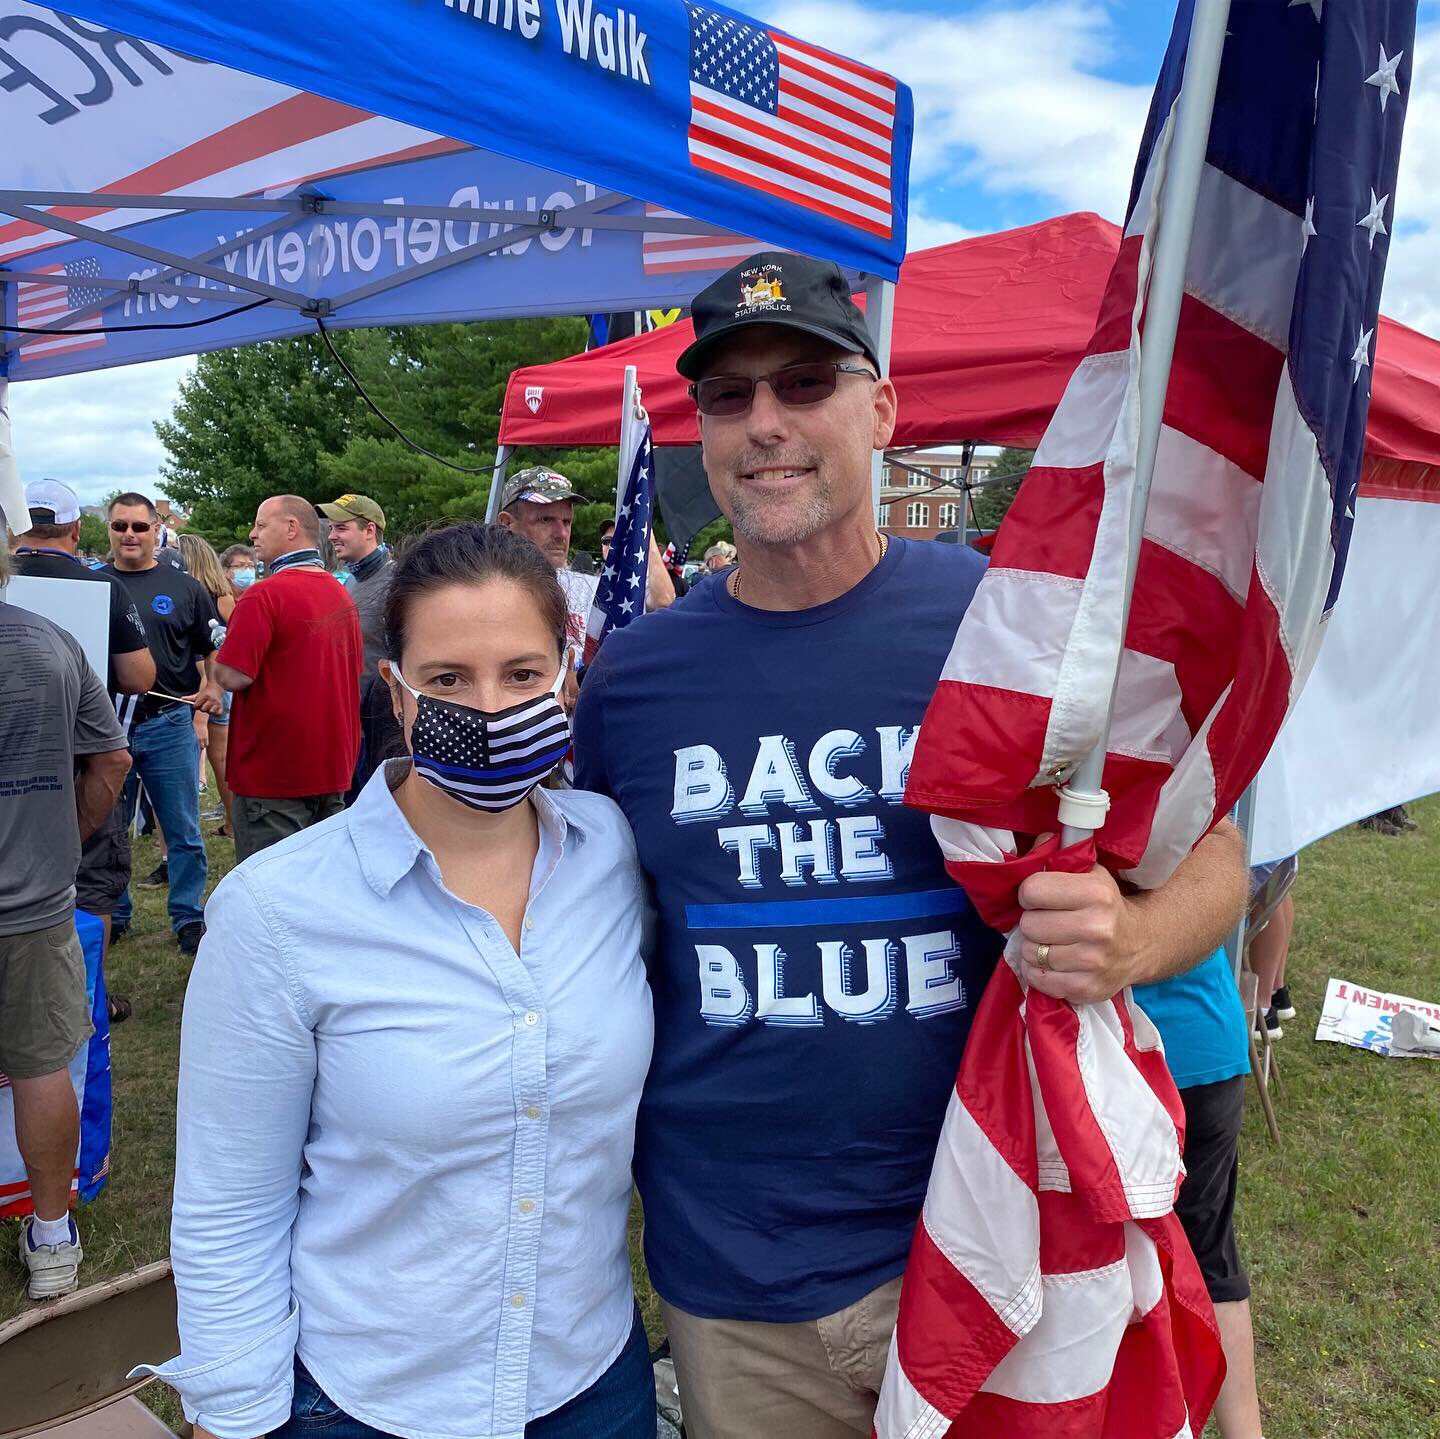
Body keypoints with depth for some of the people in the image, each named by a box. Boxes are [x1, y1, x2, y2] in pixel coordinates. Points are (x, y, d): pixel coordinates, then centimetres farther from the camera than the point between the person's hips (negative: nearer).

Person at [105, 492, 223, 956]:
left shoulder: (185, 588, 6)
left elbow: (213, 652, 8)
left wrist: (213, 687, -11)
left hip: (168, 723, -2)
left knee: (183, 832, 3)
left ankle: (189, 918, 14)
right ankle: (110, 914, 27)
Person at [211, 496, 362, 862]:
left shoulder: (265, 594, -16)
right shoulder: (342, 594, 9)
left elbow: (234, 677, -19)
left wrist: (217, 658, 1)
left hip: (272, 775, -7)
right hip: (334, 768, 7)